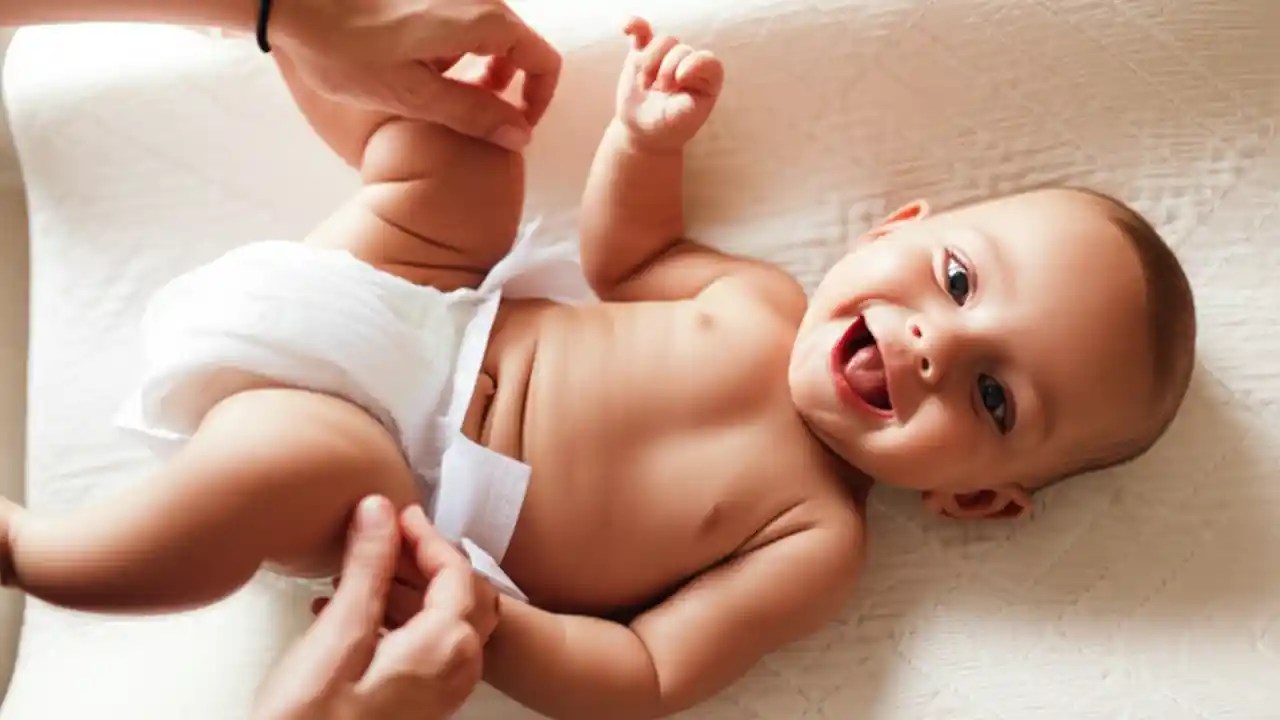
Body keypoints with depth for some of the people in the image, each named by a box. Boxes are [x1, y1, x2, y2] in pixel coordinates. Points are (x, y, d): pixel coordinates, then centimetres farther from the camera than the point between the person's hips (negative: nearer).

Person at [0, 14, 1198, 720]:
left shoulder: (814, 542, -15)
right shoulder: (764, 297, -3)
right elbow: (626, 255, 16)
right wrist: (648, 139, -3)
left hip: (391, 486, -5)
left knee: (289, 458, -39)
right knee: (456, 153, -8)